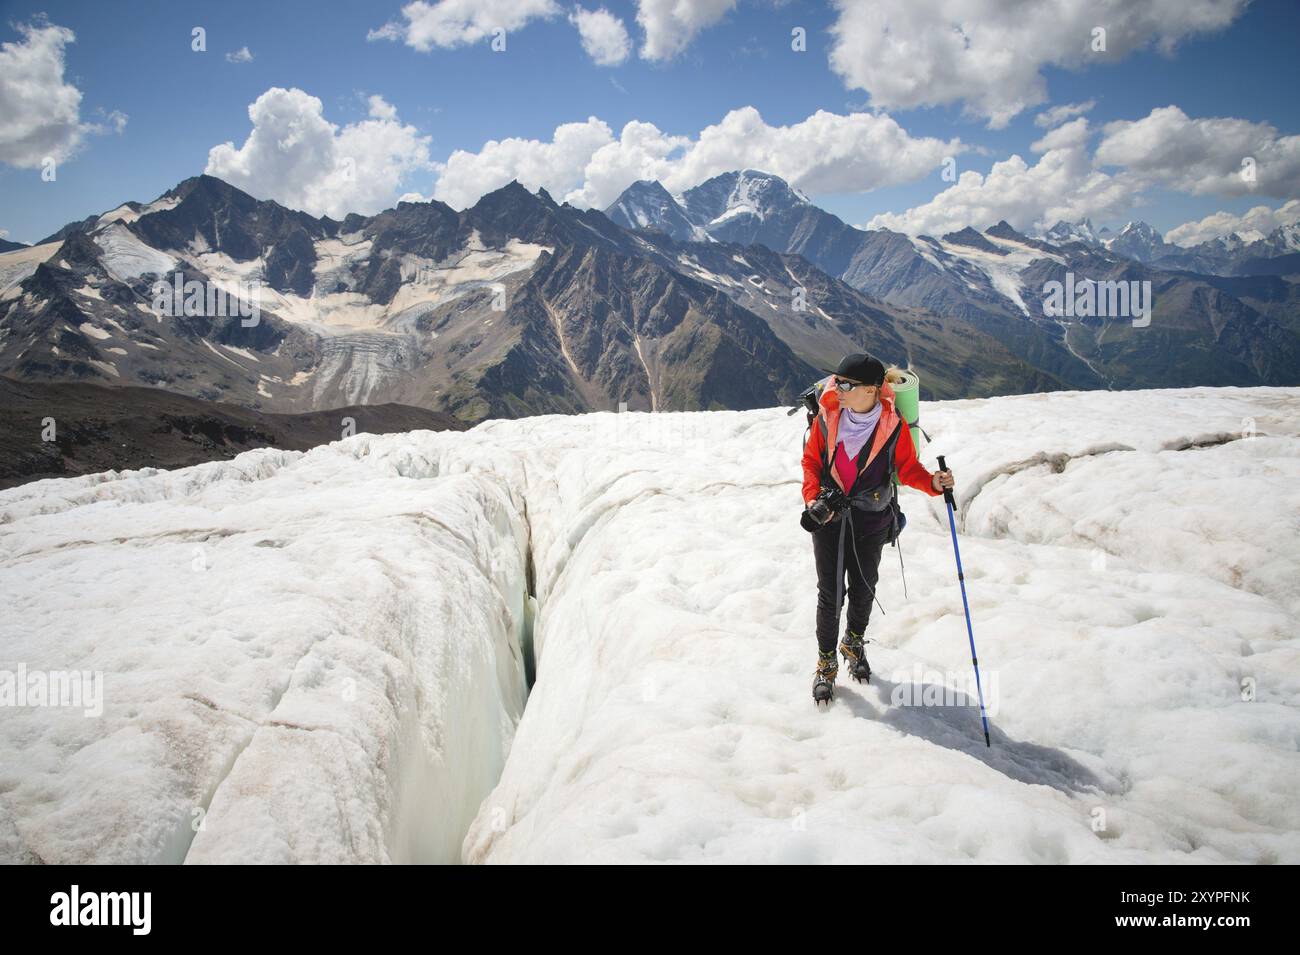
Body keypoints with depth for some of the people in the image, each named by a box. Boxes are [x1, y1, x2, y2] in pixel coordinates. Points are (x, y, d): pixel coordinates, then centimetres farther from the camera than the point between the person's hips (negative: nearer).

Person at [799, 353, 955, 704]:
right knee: (830, 595, 2)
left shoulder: (893, 425, -16)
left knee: (863, 589, 17)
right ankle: (826, 662, 22)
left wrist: (933, 482, -25)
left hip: (871, 520, 0)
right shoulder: (827, 416, -12)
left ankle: (854, 643, 45)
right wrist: (813, 498, -14)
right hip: (828, 515, 0)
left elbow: (907, 468, -5)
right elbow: (811, 460, 0)